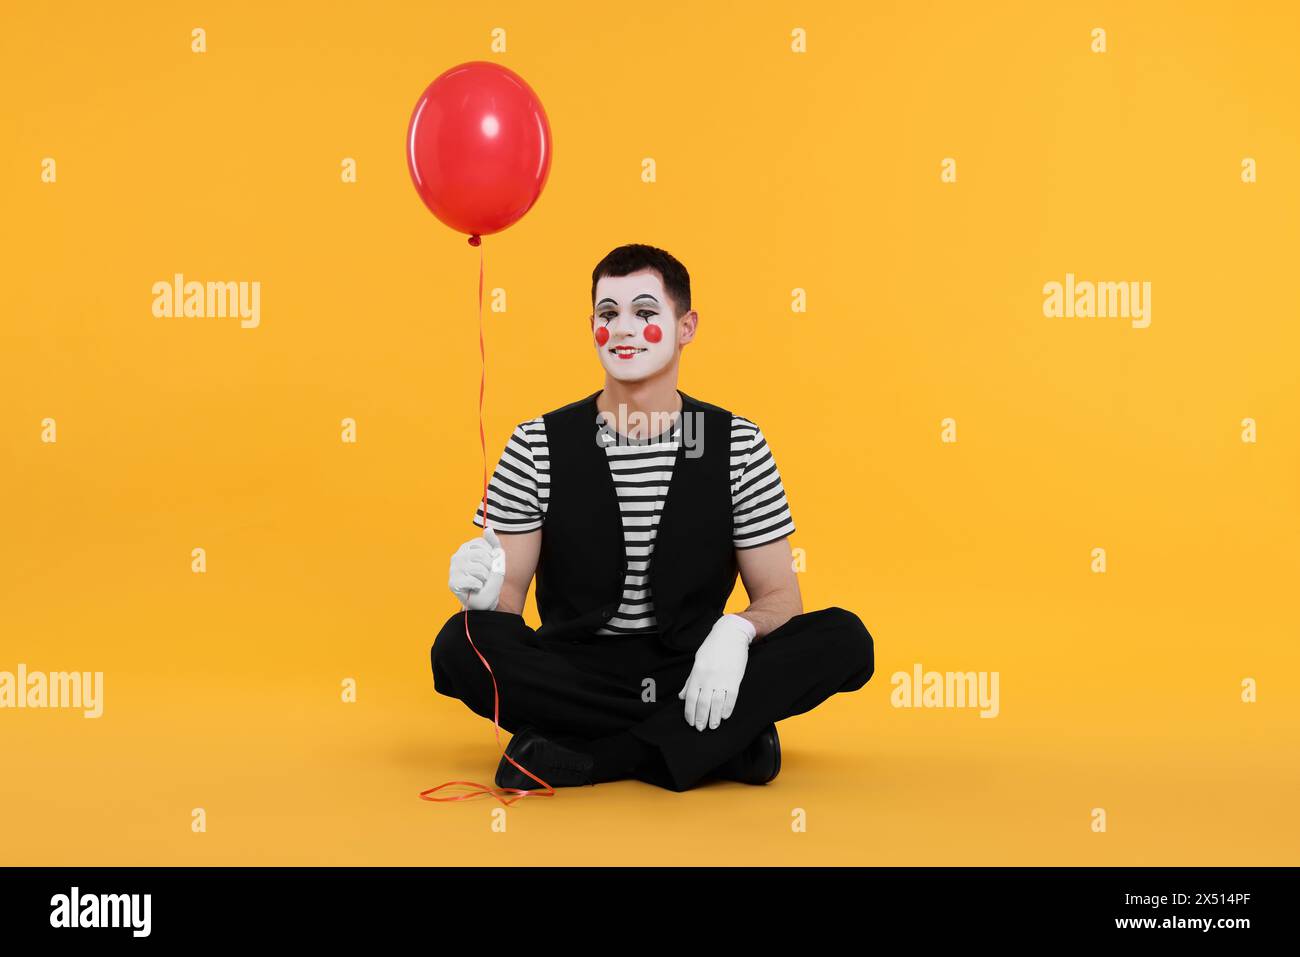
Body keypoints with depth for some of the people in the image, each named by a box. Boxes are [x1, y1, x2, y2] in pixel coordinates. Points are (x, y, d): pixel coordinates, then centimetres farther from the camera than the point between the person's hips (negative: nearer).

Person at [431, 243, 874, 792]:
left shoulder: (738, 445, -1)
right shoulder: (538, 446, -2)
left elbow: (778, 596, 1)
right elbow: (510, 595, -1)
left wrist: (736, 631, -23)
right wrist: (484, 590, -26)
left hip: (700, 675, 1)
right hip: (574, 676, 0)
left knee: (844, 639, -23)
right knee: (460, 645, -29)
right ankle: (728, 740, -24)